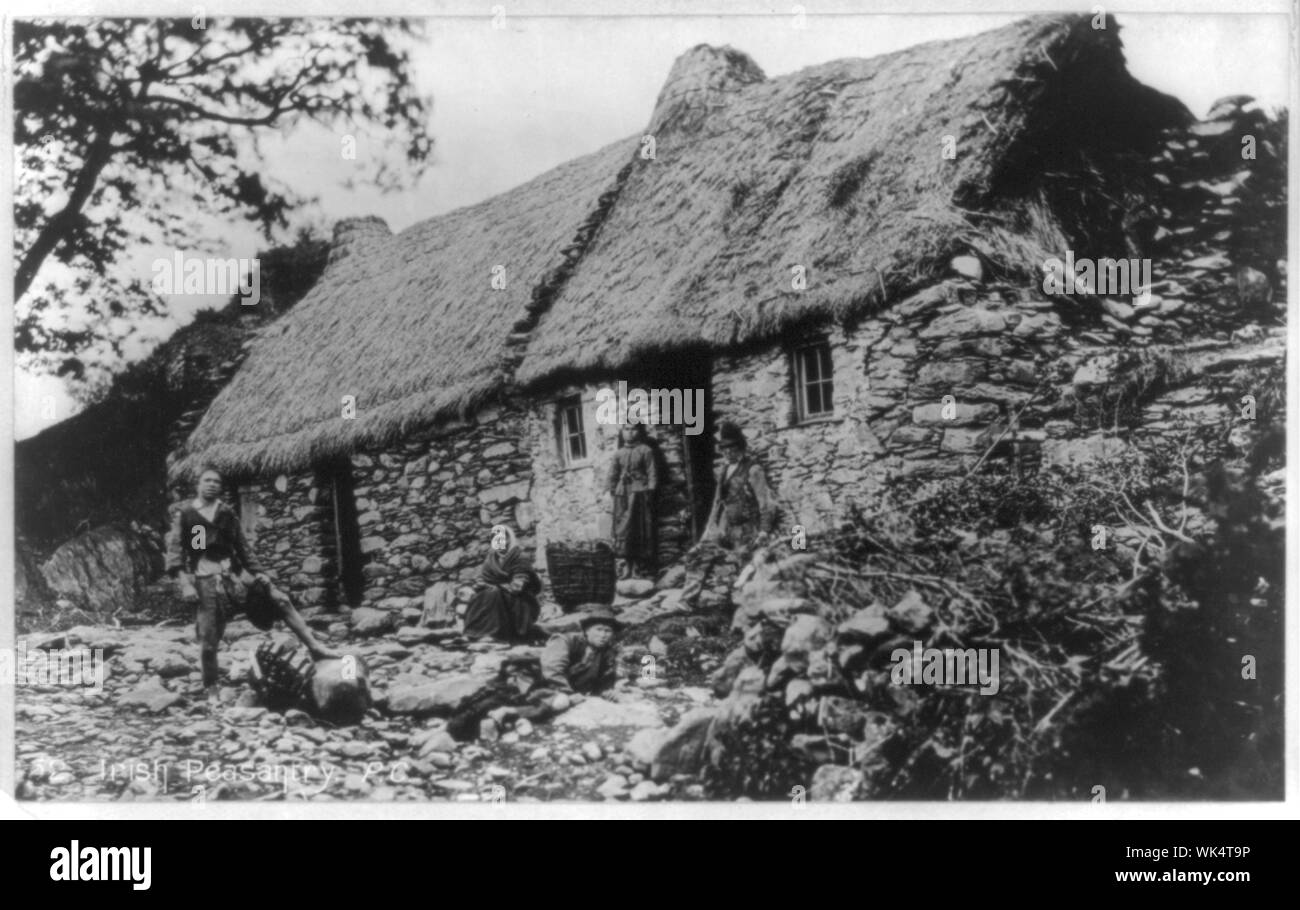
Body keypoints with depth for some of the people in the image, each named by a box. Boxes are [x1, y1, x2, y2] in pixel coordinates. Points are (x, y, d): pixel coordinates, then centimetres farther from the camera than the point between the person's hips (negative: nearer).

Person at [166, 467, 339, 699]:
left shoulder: (227, 514, 12)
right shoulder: (184, 514, 2)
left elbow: (242, 547, 16)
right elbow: (174, 550, -4)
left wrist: (257, 572, 4)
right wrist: (185, 583, -15)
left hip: (234, 577, 3)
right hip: (205, 583, -3)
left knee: (280, 601, -11)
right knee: (208, 642, -2)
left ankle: (315, 647, -11)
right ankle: (211, 693, 14)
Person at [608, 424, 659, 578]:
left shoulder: (645, 451, 0)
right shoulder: (619, 454, 11)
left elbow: (652, 473, -3)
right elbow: (613, 474, 15)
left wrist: (650, 490, -9)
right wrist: (613, 491, 8)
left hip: (640, 493, -4)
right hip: (623, 494, 4)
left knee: (641, 529, -3)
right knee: (622, 527, -1)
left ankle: (641, 564, 1)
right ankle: (627, 562, 3)